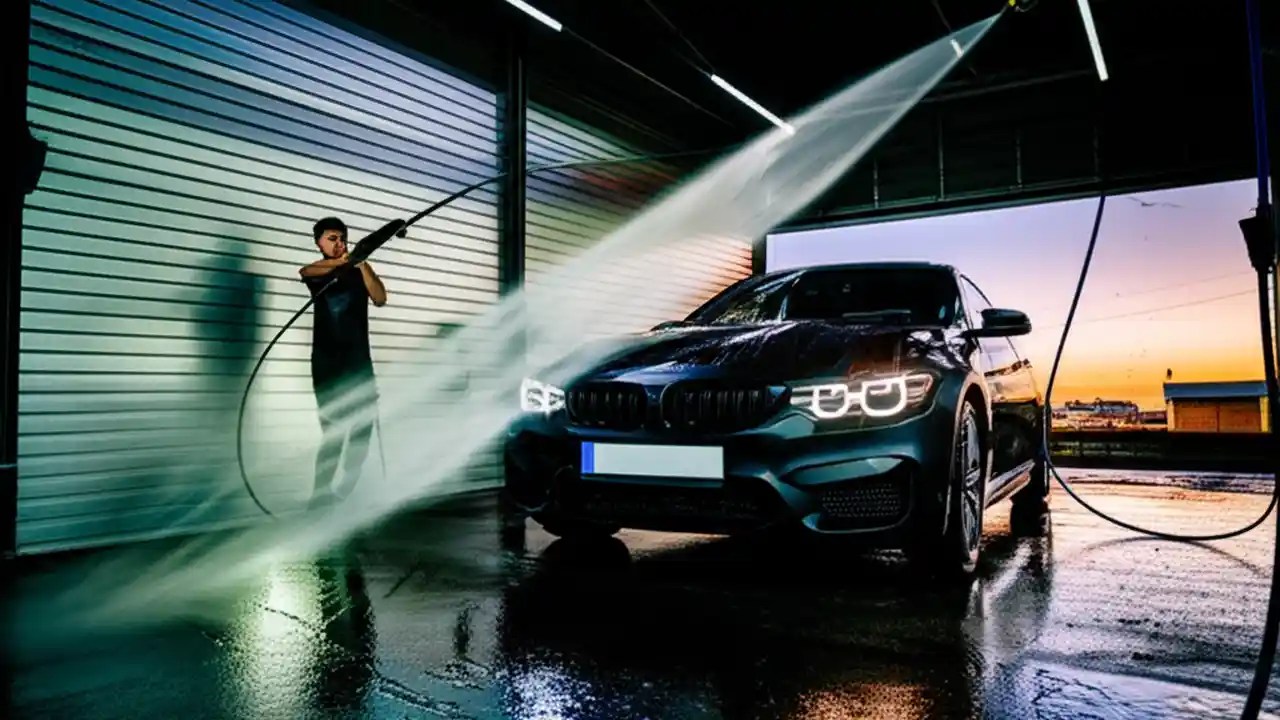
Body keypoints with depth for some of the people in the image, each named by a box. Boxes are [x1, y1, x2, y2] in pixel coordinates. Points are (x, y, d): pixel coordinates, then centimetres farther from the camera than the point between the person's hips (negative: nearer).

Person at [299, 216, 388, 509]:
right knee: (334, 430, -9)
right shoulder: (317, 272, 7)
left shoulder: (358, 271, 13)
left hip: (359, 360, 3)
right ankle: (322, 494, -3)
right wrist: (339, 262, -38)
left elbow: (380, 299, -4)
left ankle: (351, 492, 11)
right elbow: (305, 271, -18)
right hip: (327, 361, -3)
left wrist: (362, 263, -15)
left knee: (363, 425, 1)